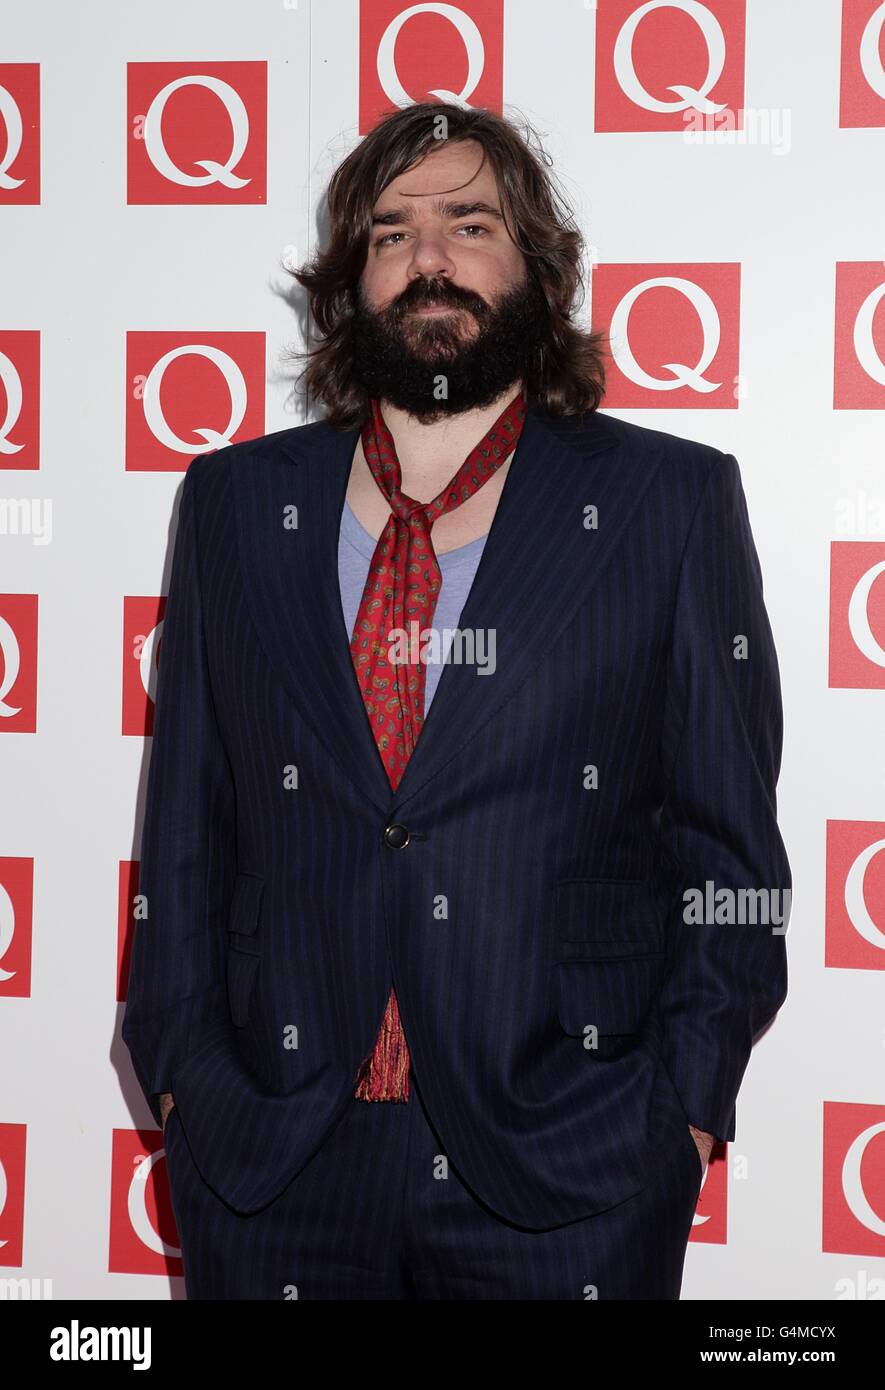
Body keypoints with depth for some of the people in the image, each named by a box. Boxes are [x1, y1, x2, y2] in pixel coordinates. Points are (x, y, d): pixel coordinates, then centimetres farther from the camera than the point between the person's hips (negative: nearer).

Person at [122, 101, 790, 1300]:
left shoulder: (670, 502, 1)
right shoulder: (235, 504, 8)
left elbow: (729, 843, 0)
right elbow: (184, 823, 8)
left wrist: (686, 1104, -5)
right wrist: (180, 1068, 2)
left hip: (570, 1165, -2)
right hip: (271, 1156, 2)